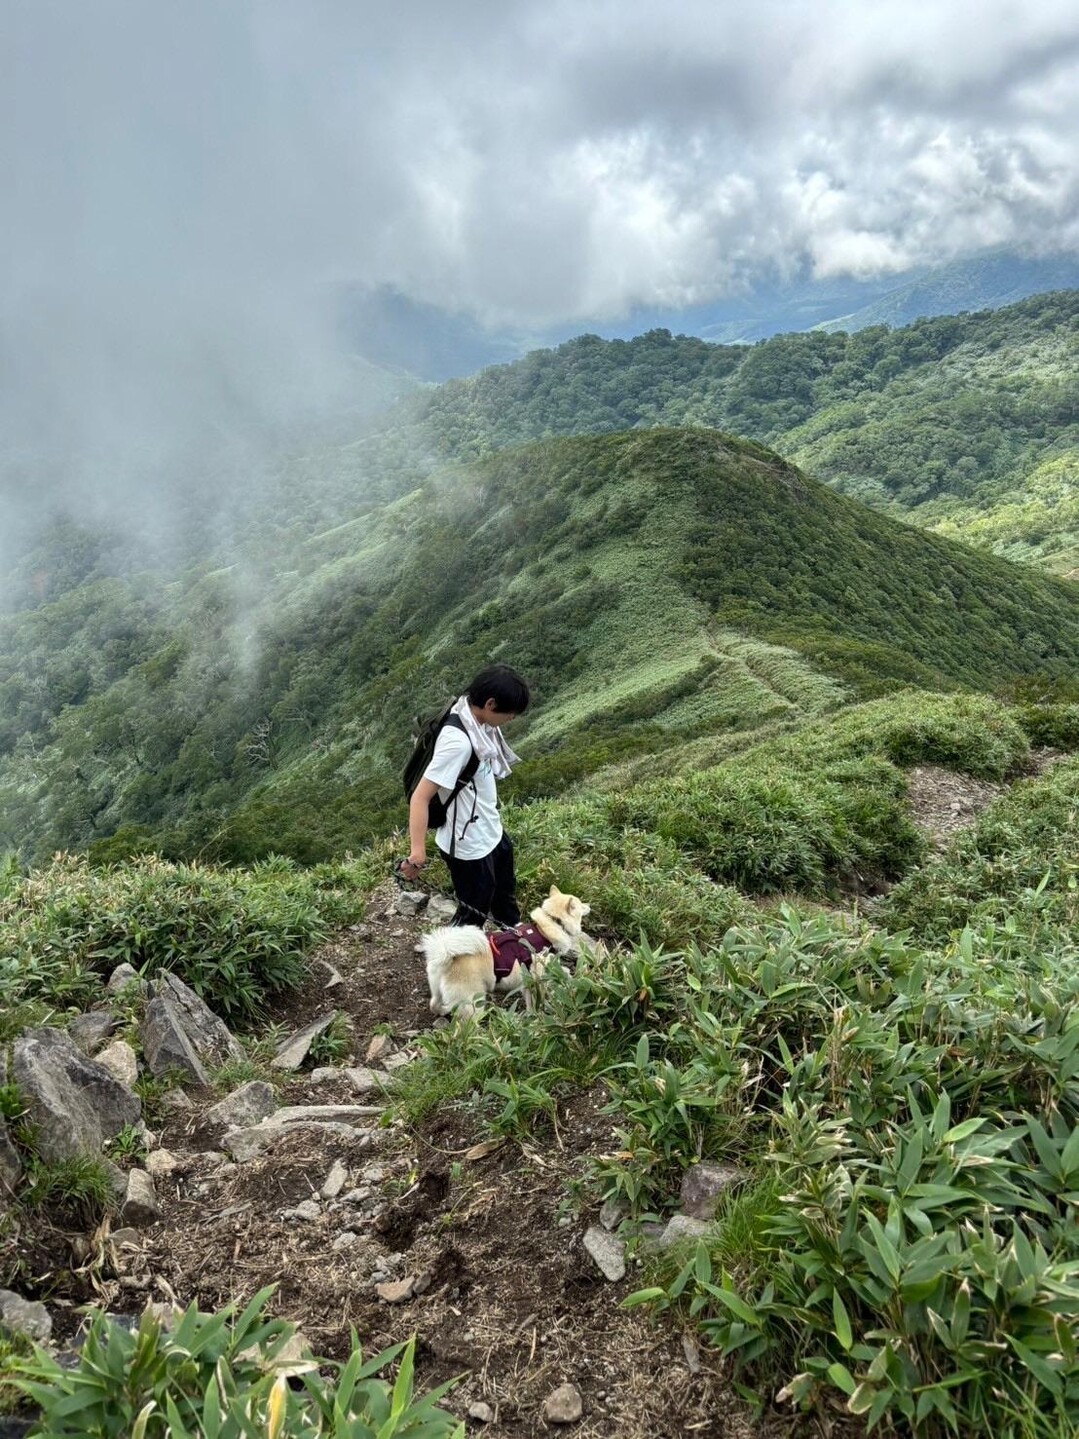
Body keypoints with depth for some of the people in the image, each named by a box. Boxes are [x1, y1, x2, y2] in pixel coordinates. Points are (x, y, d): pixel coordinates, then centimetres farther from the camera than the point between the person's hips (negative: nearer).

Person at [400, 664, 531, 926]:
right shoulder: (457, 741, -34)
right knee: (473, 914, 12)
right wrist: (417, 851, -41)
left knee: (505, 895, 32)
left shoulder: (477, 721, -8)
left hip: (491, 833, 9)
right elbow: (420, 797, -34)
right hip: (468, 846, -9)